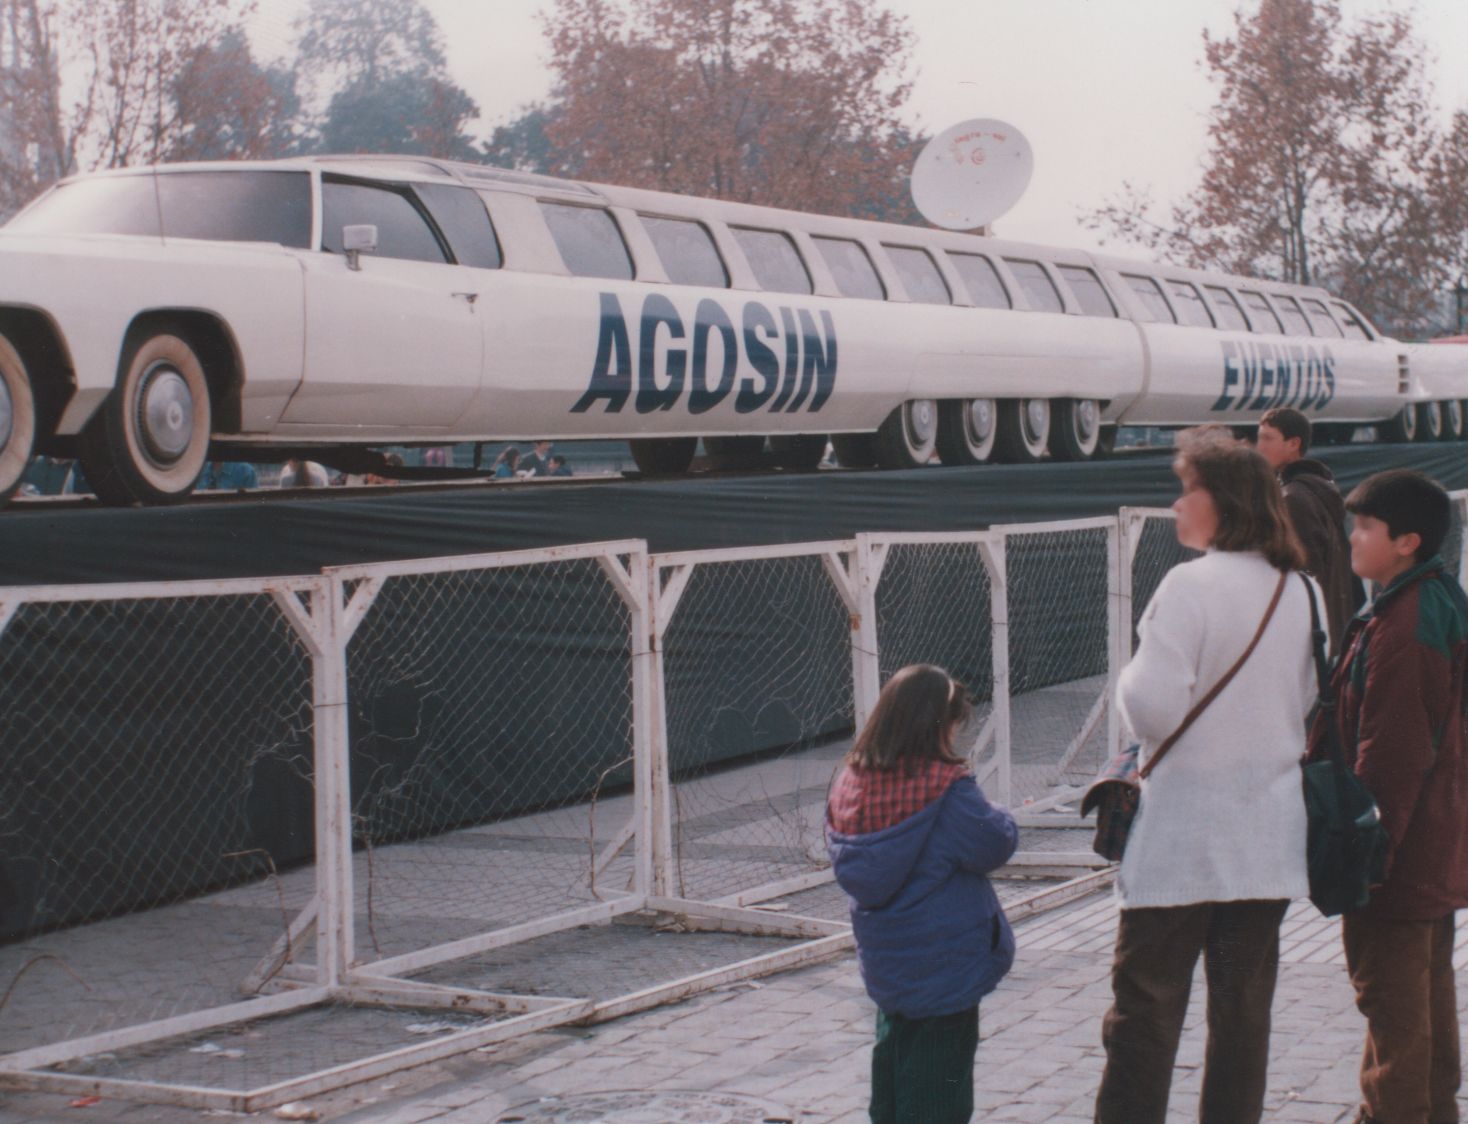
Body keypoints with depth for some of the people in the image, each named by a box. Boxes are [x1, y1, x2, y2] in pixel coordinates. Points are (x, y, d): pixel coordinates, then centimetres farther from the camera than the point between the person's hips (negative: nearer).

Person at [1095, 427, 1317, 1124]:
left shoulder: (1191, 584, -16)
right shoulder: (1299, 592, 5)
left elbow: (1153, 707, -21)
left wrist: (1129, 679, -1)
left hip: (1182, 837, -6)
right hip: (1268, 834, 6)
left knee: (1146, 1004, 2)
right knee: (1244, 1007, 11)